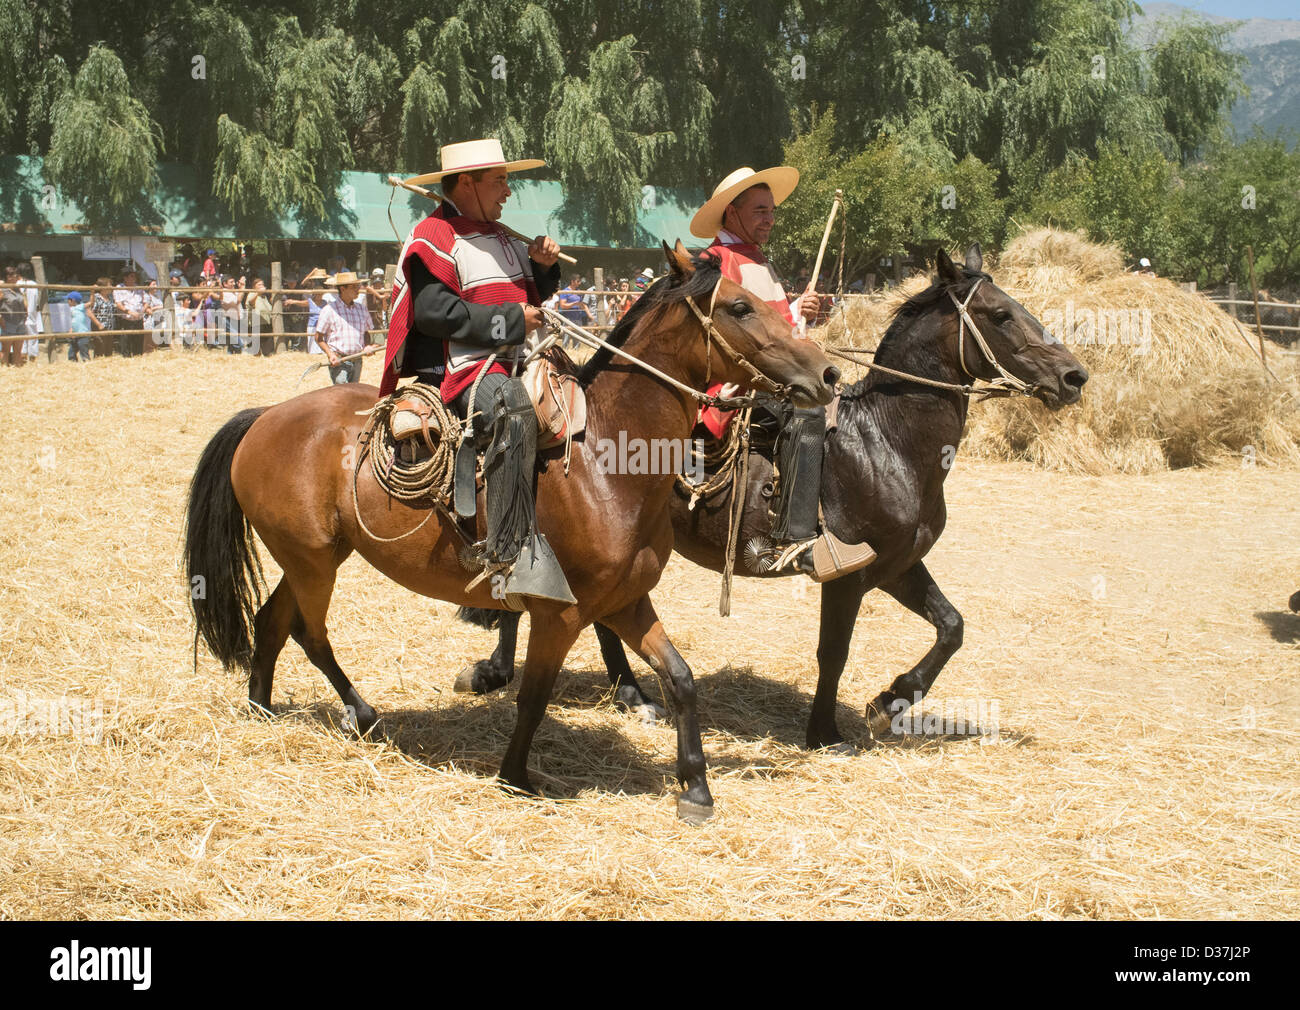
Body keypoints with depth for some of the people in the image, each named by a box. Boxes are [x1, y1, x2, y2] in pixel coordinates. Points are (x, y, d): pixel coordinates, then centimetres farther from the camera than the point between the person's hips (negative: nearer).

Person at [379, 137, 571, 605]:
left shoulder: (498, 238, 22)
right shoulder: (433, 239, -5)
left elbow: (529, 295, 31)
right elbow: (434, 311, -18)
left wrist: (543, 265, 8)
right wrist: (511, 321, -17)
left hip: (505, 365, 10)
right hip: (455, 371, -10)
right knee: (513, 412, -37)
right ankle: (513, 548, -41)